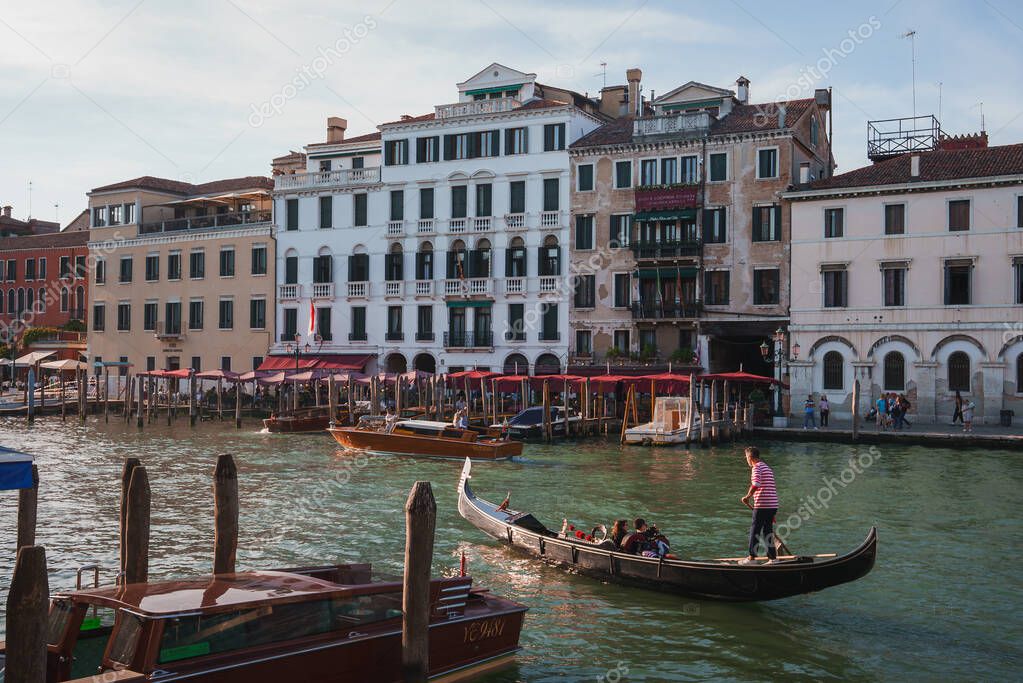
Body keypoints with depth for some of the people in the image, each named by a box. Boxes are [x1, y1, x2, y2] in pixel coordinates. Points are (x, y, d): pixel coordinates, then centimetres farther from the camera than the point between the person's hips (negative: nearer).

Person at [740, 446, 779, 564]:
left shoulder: (756, 467, -8)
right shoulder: (768, 468, 21)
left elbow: (756, 484, -26)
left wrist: (747, 496, -14)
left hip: (762, 505, -8)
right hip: (773, 505, 8)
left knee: (755, 530, -1)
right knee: (768, 531, 12)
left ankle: (752, 557, 0)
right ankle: (773, 558, 11)